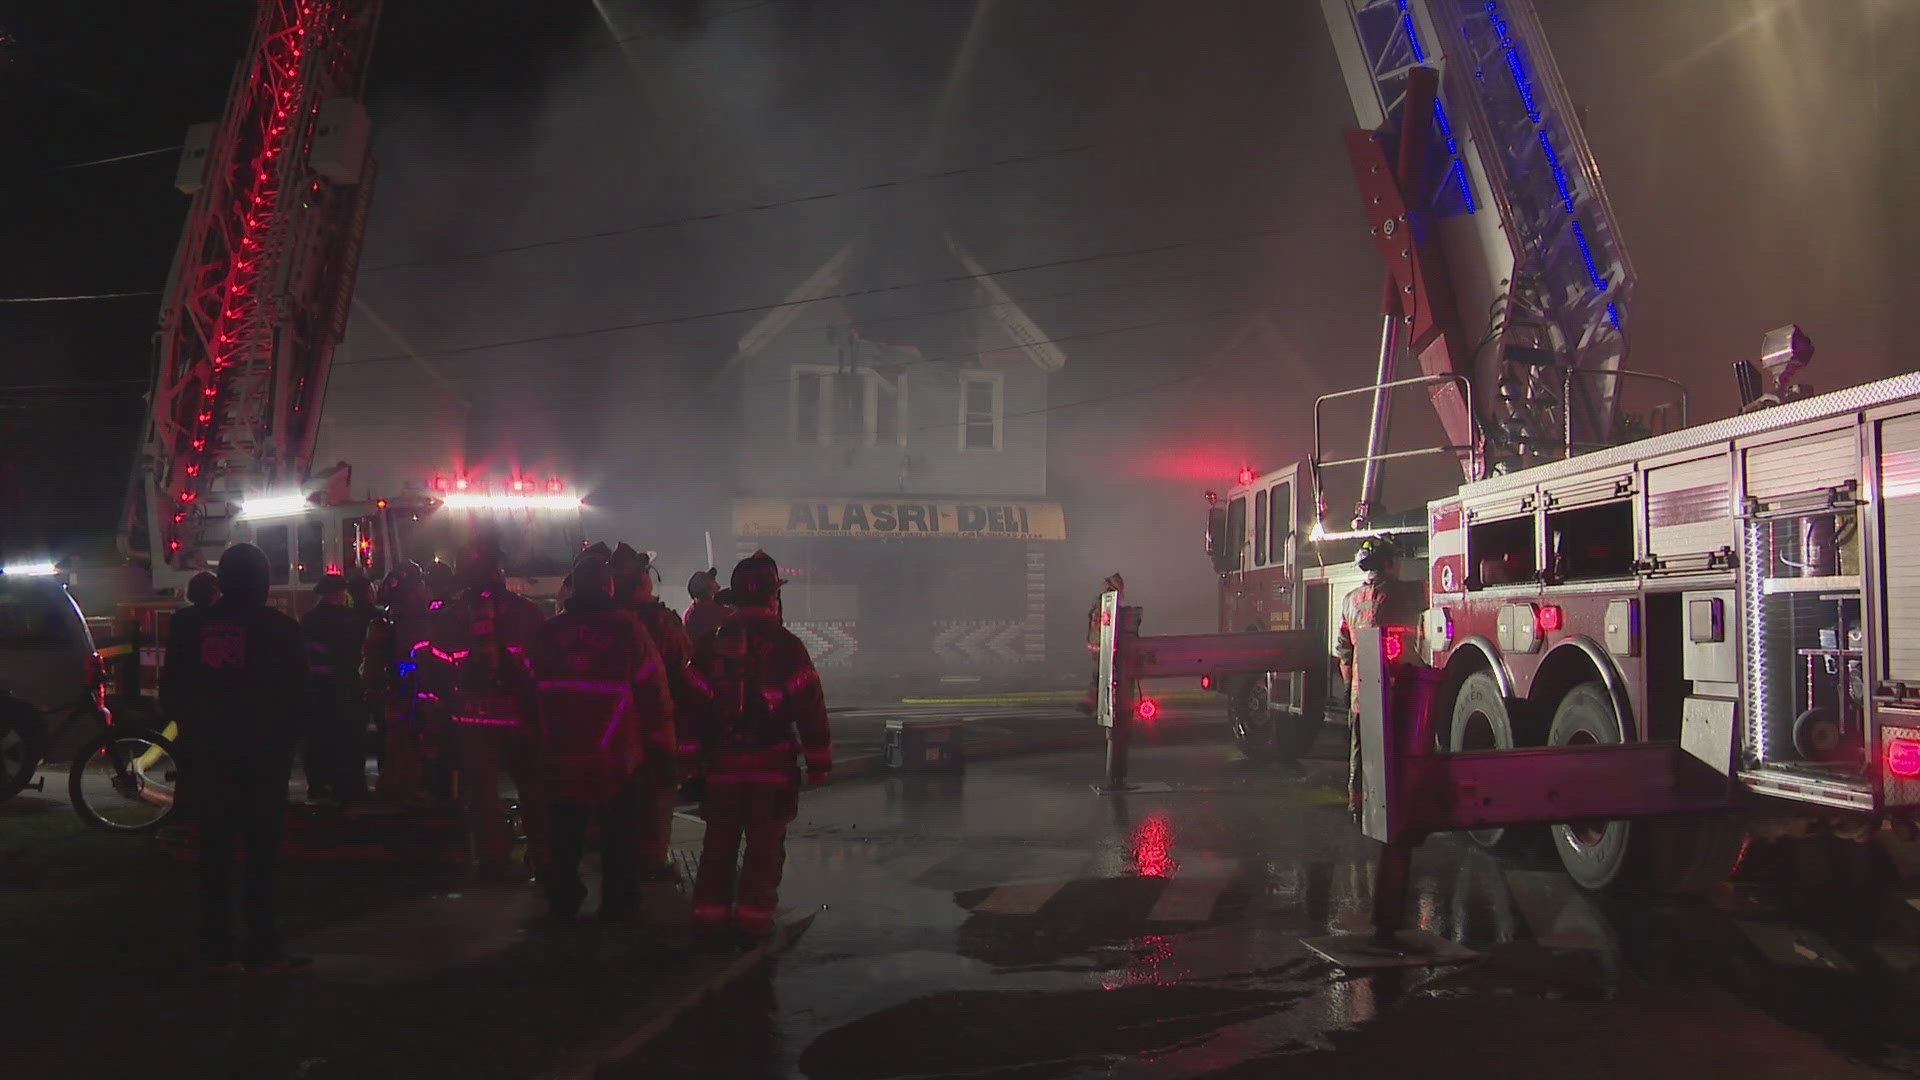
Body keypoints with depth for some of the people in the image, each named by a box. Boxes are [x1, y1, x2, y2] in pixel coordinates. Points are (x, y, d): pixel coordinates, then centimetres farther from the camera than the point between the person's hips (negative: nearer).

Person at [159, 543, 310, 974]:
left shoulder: (189, 628, 5)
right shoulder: (280, 629, -5)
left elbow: (170, 694, 10)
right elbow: (296, 697, -3)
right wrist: (284, 742, 8)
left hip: (206, 758, 4)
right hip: (262, 760, -4)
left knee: (215, 854, 11)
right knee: (261, 854, -1)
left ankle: (216, 947, 14)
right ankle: (261, 948, -1)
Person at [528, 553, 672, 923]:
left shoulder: (547, 631, 2)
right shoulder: (626, 629, -10)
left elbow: (534, 690, 9)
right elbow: (652, 687, -8)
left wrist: (543, 738, 19)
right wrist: (657, 735, 3)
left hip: (561, 753, 3)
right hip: (618, 754, -3)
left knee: (564, 835, 14)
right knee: (618, 833, 9)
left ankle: (561, 904, 21)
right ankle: (617, 905, 15)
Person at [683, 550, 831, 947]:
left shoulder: (710, 645, 1)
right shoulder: (786, 646, -8)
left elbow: (692, 704, 4)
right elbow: (810, 706, -7)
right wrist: (819, 761, 1)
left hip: (722, 765, 3)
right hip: (773, 767, -3)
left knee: (719, 844, 13)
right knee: (765, 845, 6)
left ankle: (709, 916, 14)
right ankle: (754, 915, 7)